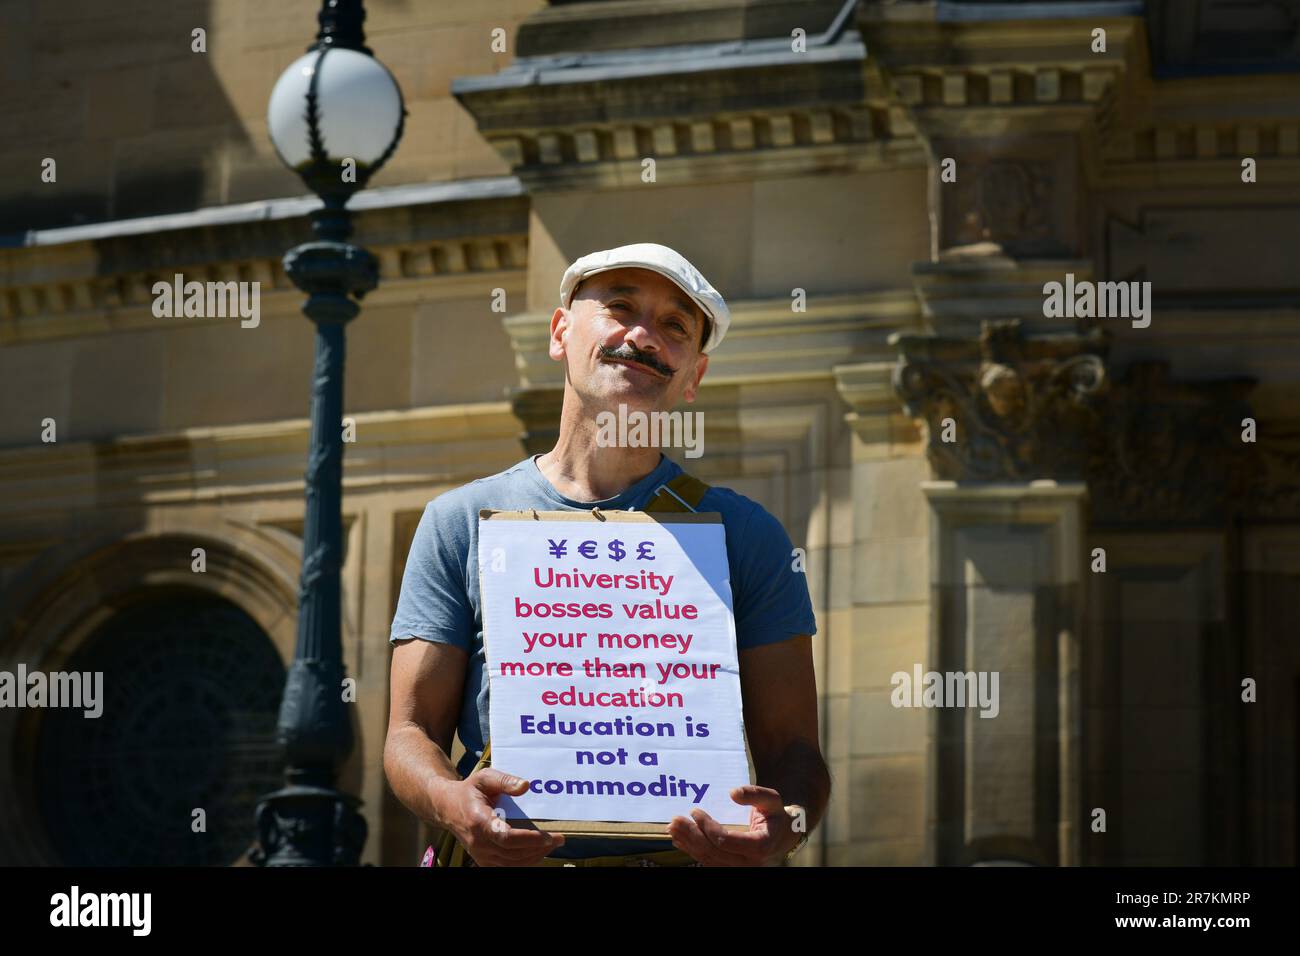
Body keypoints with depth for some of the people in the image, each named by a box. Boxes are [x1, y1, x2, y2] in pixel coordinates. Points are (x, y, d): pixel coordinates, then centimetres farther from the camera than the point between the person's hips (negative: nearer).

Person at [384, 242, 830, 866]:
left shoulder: (745, 535, 14)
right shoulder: (460, 522, 15)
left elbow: (791, 748, 10)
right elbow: (412, 732, 11)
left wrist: (785, 826, -13)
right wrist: (452, 801, -12)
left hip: (687, 860, 0)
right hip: (511, 860, 0)